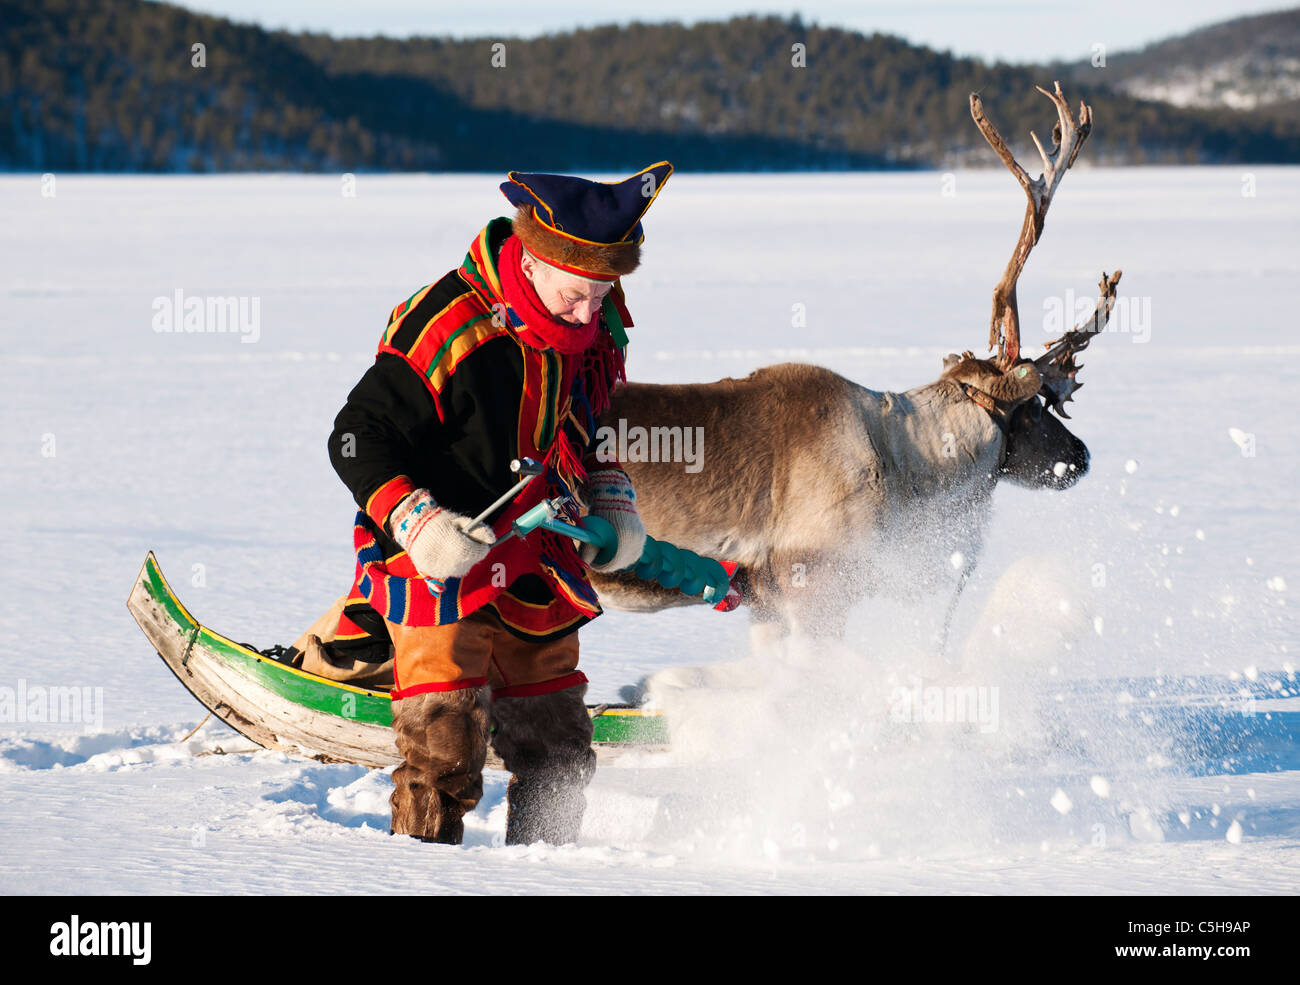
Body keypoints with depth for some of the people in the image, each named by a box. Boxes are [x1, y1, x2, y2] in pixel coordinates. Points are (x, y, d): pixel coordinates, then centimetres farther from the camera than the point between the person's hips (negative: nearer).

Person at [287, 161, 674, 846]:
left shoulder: (592, 329, 2)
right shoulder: (446, 329, -21)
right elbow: (356, 439, -18)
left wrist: (611, 502, 7)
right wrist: (416, 522, -30)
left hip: (532, 569, 7)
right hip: (438, 559, -7)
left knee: (559, 758, 12)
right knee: (445, 748, -12)